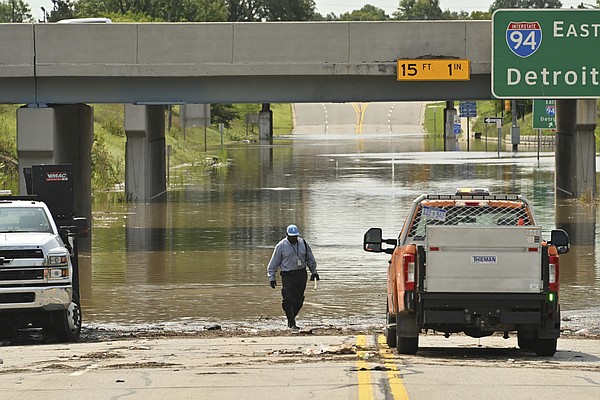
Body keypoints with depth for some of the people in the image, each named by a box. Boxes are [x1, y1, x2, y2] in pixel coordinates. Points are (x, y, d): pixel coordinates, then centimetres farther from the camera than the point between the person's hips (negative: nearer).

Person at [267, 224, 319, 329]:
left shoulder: (303, 243, 6)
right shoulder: (281, 246, -4)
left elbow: (310, 259, 19)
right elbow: (273, 263, 1)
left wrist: (314, 272, 18)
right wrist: (271, 277, -3)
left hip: (301, 274, 4)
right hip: (287, 276, -4)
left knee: (299, 300, 5)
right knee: (288, 300, -12)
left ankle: (291, 318, 23)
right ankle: (291, 323, -8)